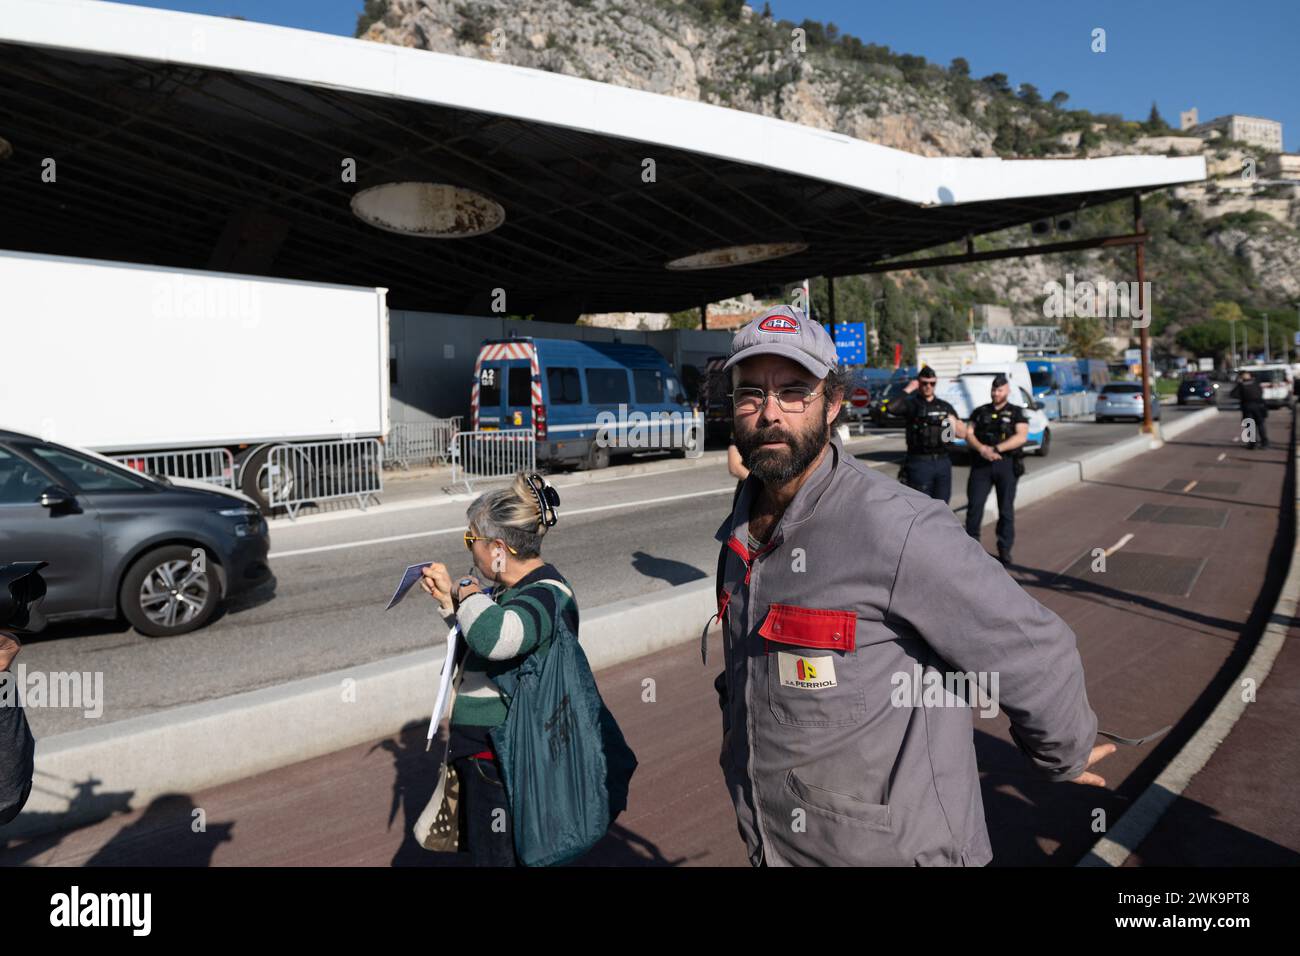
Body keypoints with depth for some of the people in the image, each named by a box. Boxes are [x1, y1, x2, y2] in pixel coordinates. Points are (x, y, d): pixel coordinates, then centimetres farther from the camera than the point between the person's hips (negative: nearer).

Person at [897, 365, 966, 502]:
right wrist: (908, 389, -14)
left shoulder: (945, 407, 14)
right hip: (919, 463, -5)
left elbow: (962, 433, 15)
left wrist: (953, 421, -3)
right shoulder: (912, 405, -1)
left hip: (943, 462, 5)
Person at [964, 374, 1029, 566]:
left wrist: (996, 449, -18)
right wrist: (982, 449, -16)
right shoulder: (980, 412, 14)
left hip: (1007, 464, -1)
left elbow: (1021, 436, -8)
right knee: (974, 505, -4)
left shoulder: (1016, 412, 7)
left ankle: (1005, 549, 11)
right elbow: (969, 434, 4)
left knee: (1006, 509, 3)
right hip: (981, 463, 1)